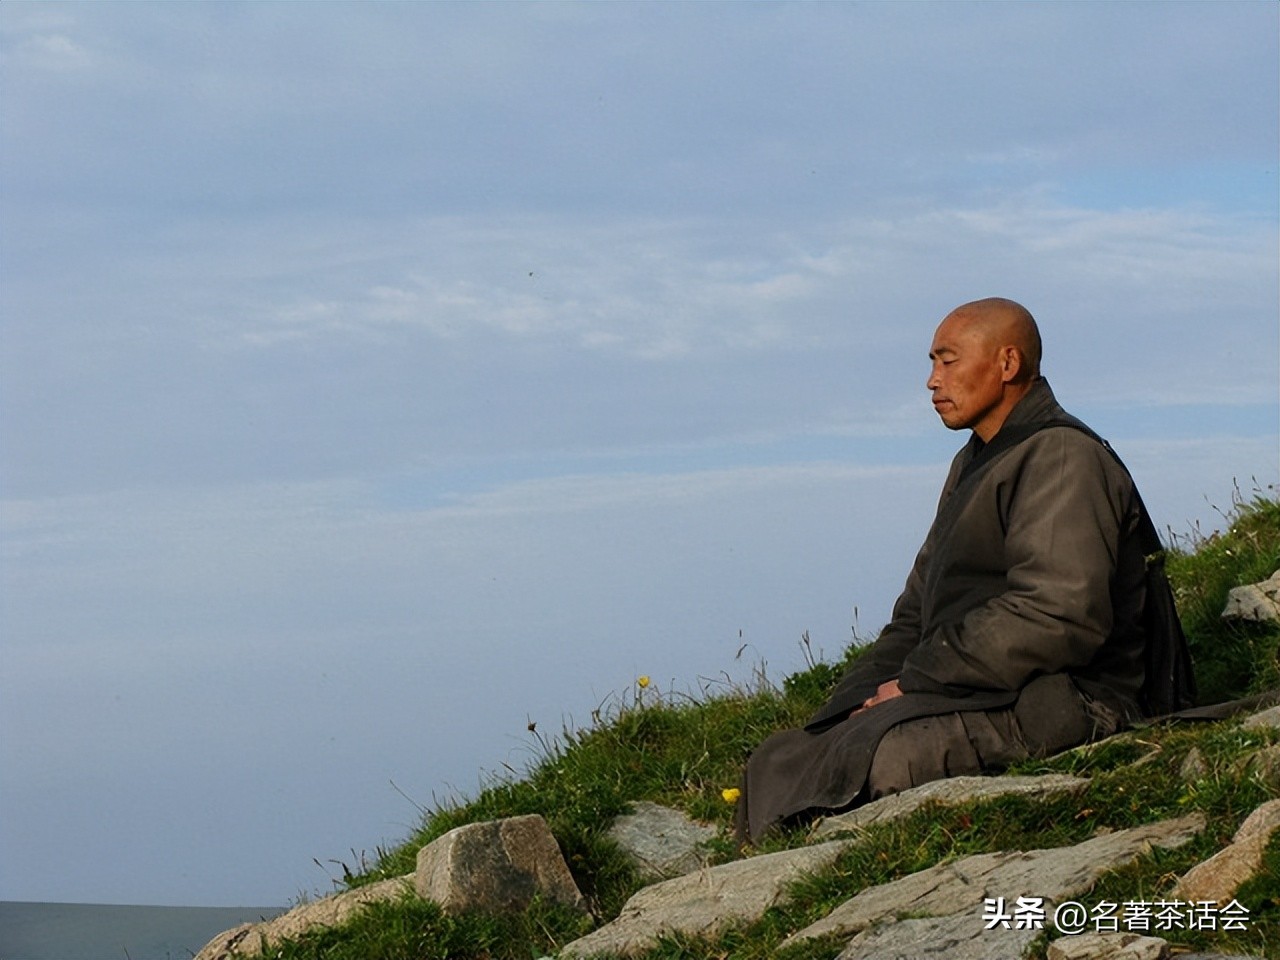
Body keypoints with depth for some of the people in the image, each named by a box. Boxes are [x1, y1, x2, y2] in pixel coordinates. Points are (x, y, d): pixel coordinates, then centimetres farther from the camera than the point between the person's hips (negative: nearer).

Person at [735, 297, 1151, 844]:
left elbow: (1055, 618, -20)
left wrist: (917, 679, -14)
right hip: (963, 692, 10)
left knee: (879, 760, -33)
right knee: (777, 764, -4)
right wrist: (869, 694, 3)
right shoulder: (972, 465, 24)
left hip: (1058, 700, -10)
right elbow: (916, 615, 24)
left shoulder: (1060, 457, -8)